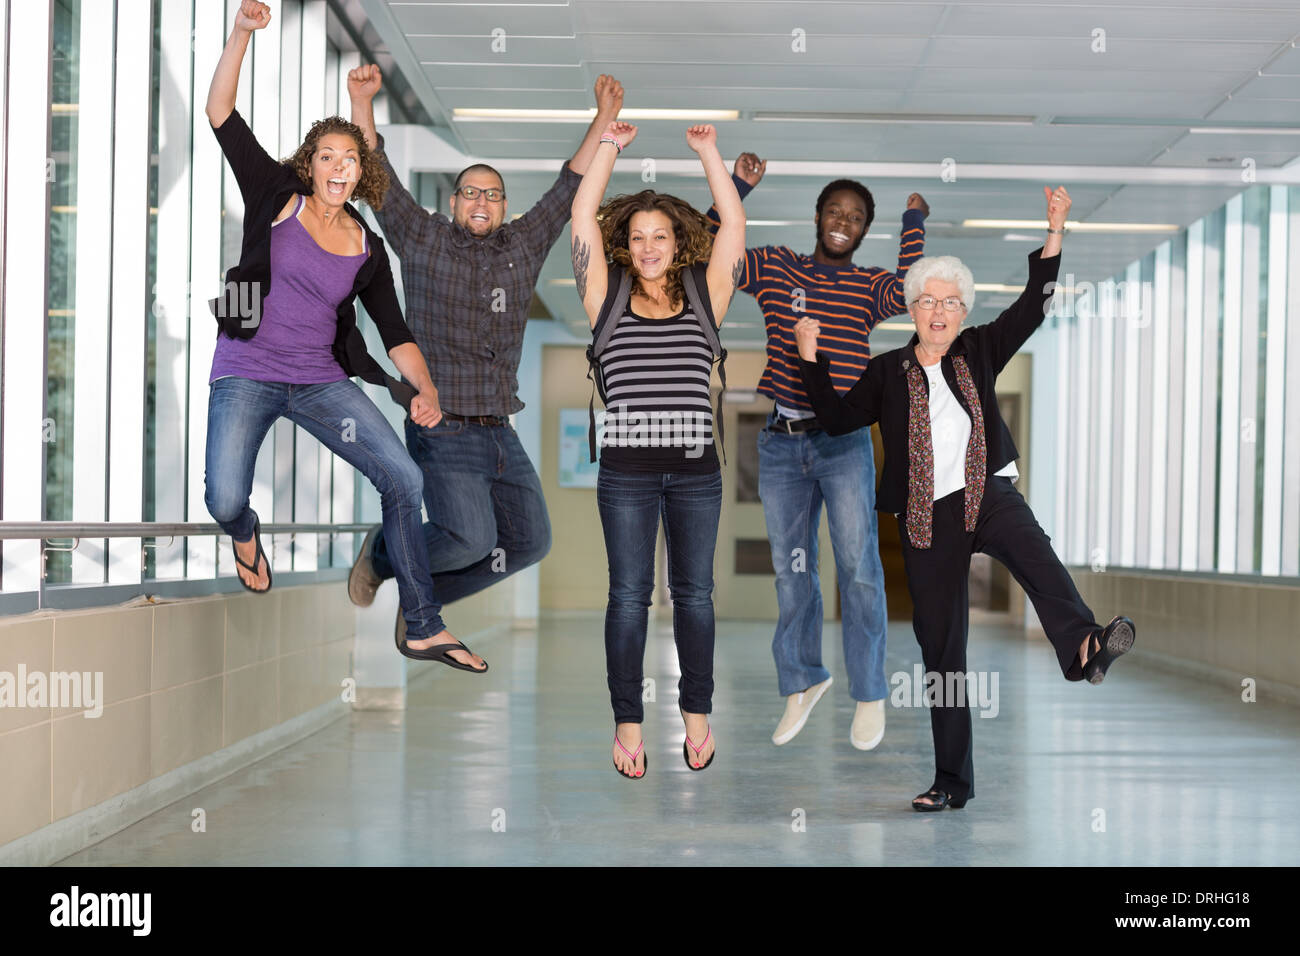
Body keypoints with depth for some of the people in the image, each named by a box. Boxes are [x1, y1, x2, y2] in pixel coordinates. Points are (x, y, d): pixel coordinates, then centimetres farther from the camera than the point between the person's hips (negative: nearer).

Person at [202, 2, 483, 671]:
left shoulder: (367, 249, 7)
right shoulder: (276, 199, 0)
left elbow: (394, 332, 7)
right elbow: (221, 115, -7)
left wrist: (424, 391, -12)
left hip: (321, 382, 3)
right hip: (246, 375, -3)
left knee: (403, 477, -11)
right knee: (225, 503, -22)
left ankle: (423, 628, 0)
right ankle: (246, 534, 21)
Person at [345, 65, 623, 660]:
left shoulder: (524, 246, 12)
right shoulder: (423, 241, 2)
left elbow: (570, 187, 13)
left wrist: (604, 119, 10)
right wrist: (362, 104, -14)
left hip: (501, 434, 6)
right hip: (442, 430, -6)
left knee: (528, 541, 7)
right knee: (470, 538, -20)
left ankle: (426, 596, 25)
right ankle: (383, 554, 12)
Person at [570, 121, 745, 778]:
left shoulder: (703, 295, 8)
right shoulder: (609, 295, 6)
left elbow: (734, 224, 3)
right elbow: (583, 218, 1)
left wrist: (708, 153, 1)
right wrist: (609, 148, 1)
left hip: (696, 469, 1)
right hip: (627, 470, -1)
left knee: (694, 593, 9)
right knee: (629, 595, 3)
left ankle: (696, 712, 20)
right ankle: (627, 721, 9)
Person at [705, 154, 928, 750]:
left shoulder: (869, 285, 4)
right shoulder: (774, 267, 9)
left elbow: (910, 294, -17)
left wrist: (913, 225, -7)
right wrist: (737, 187, -4)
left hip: (843, 442, -2)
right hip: (781, 443, 2)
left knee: (859, 567, -6)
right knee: (791, 569, 10)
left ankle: (868, 695, 4)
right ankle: (801, 683, 25)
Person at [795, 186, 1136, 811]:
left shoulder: (979, 351, 10)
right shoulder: (889, 371, 11)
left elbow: (1033, 307, 3)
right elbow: (838, 419, 12)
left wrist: (1054, 235, -6)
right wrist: (811, 360, 4)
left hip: (987, 495, -1)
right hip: (927, 516, 1)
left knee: (1030, 548, -37)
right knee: (940, 647, 3)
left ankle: (1084, 646, -62)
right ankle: (951, 780, 11)